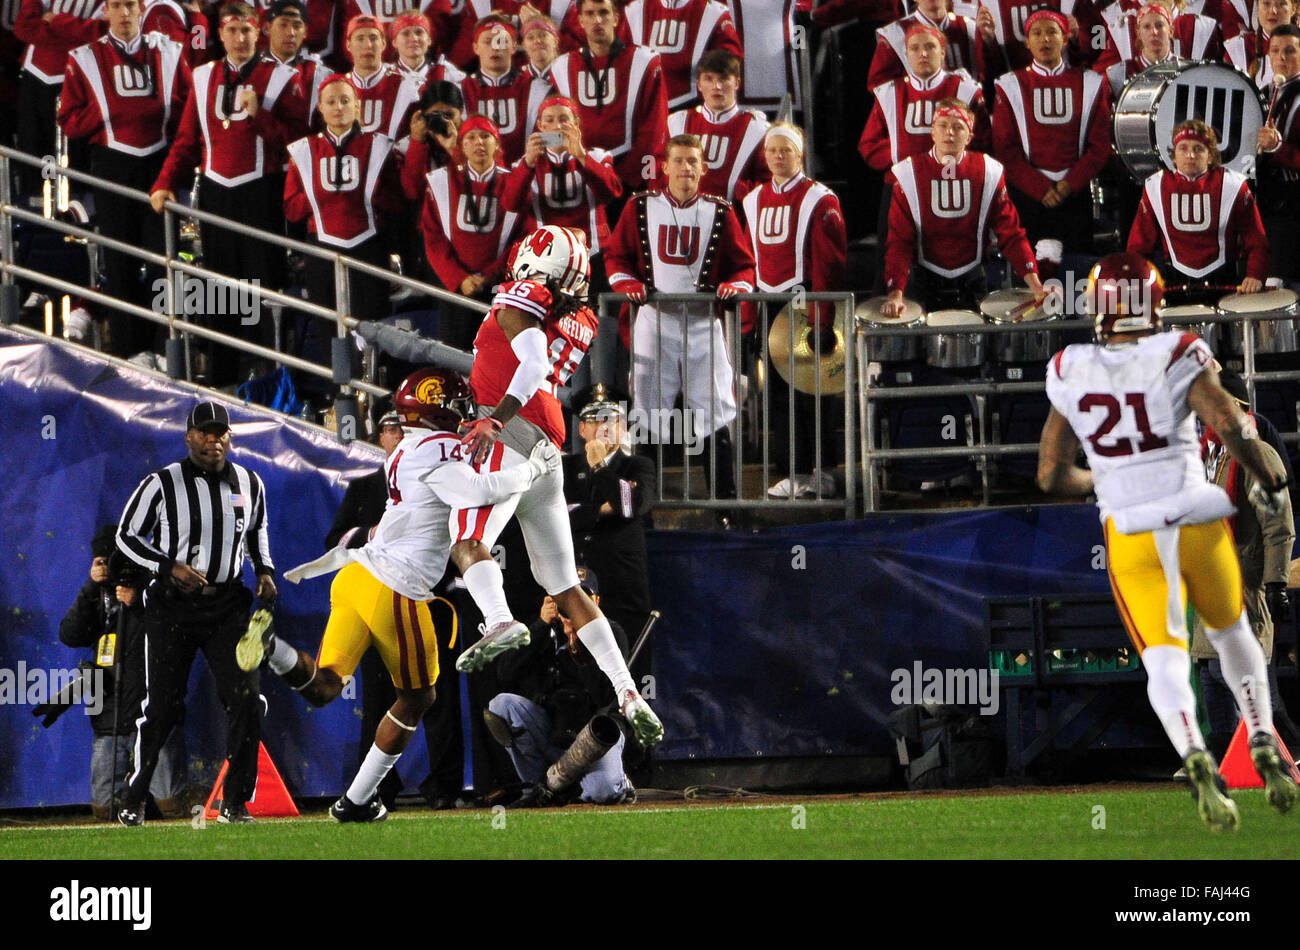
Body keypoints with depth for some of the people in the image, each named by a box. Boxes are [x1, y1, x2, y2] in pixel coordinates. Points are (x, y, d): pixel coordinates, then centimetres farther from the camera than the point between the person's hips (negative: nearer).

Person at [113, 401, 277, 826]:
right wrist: (170, 568, -14)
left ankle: (235, 802, 2)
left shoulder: (249, 484, 6)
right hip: (172, 605, -3)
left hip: (227, 604, 3)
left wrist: (264, 570, 5)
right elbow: (127, 535, -2)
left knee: (245, 699, -9)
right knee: (162, 706, -2)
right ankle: (133, 800, 14)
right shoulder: (162, 484, -7)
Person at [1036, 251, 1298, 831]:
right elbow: (1231, 427, -19)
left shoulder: (1069, 374, 2)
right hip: (1197, 520, 0)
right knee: (1231, 635, 25)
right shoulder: (1179, 358, -6)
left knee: (1164, 661, -4)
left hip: (1132, 536, 0)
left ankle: (1197, 759, -31)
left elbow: (1052, 475, 9)